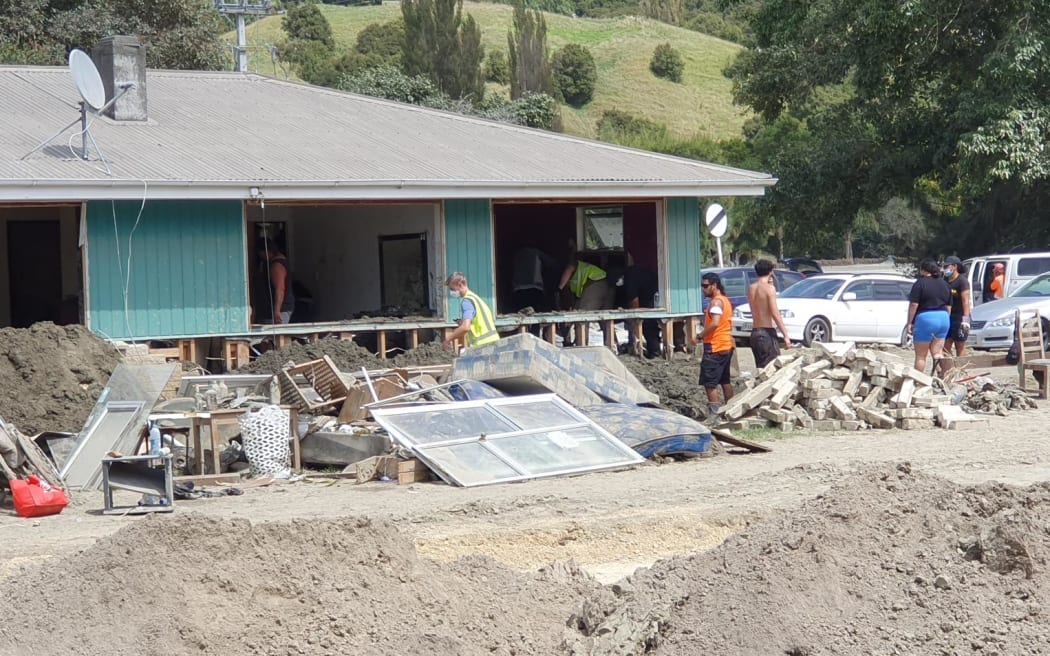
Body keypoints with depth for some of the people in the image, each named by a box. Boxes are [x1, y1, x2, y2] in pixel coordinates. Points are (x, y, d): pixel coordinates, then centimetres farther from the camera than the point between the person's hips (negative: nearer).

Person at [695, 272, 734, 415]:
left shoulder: (716, 301, -15)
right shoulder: (725, 300, 16)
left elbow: (715, 323, -27)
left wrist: (701, 334, -16)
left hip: (715, 347, -10)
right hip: (726, 345, 10)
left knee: (709, 383, -9)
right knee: (725, 380, 16)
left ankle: (715, 412, -13)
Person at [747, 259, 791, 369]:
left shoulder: (751, 288, 10)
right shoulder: (769, 288, -12)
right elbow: (775, 313, -17)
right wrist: (785, 335, -16)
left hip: (755, 332, 8)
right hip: (767, 332, -8)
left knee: (760, 368, 13)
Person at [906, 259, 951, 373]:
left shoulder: (920, 283, -8)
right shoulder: (944, 284, 12)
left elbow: (913, 305, -12)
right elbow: (949, 306, 15)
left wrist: (910, 323, -8)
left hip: (925, 318, -6)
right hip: (943, 319, 6)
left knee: (920, 356, 2)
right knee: (937, 353, 10)